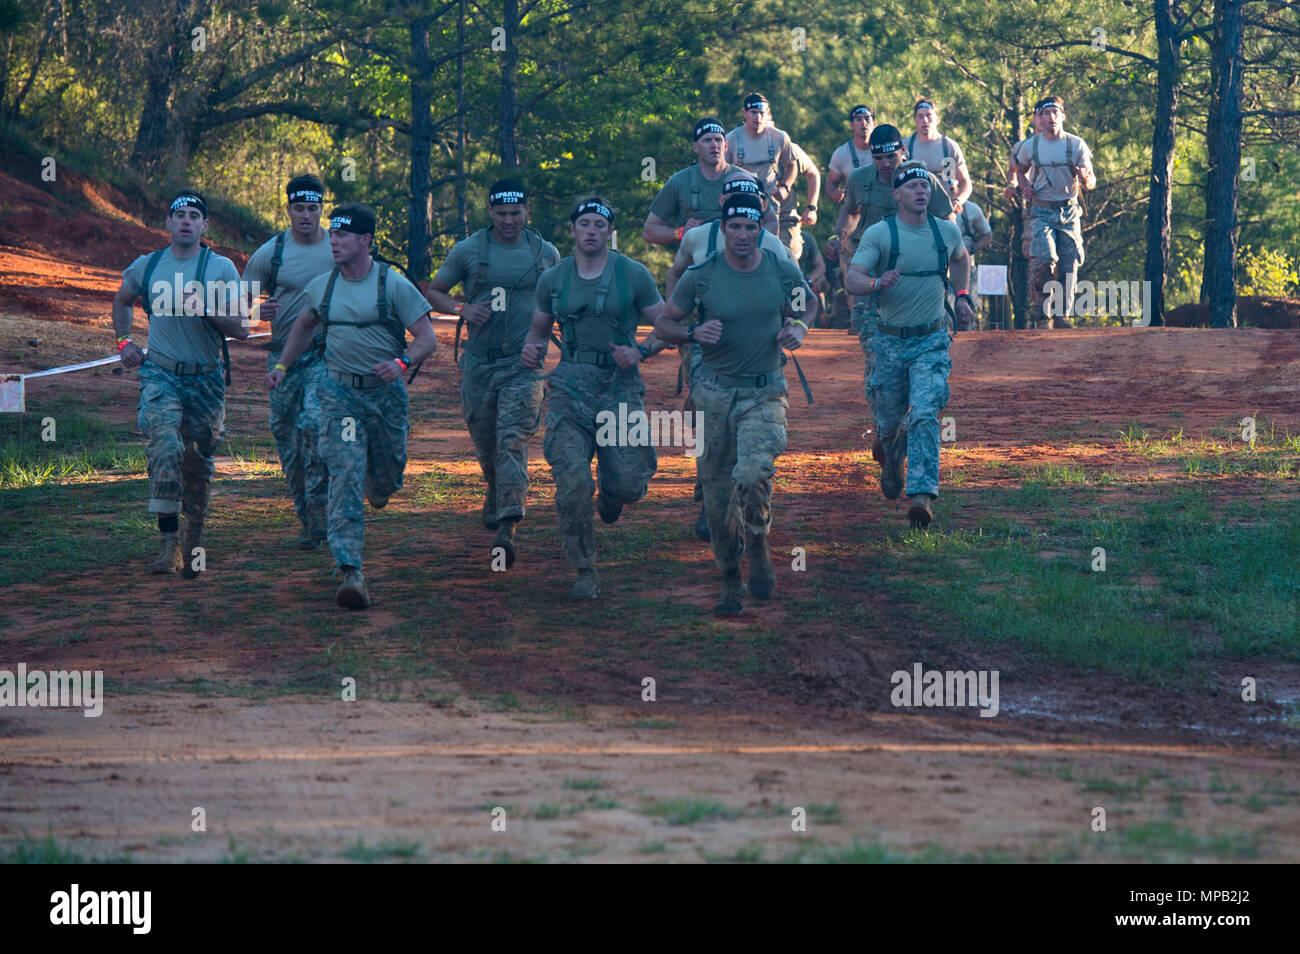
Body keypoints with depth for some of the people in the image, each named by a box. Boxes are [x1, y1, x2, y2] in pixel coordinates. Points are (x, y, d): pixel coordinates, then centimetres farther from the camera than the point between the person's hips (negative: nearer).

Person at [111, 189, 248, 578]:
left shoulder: (221, 269, -1)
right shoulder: (147, 266, 6)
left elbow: (242, 328, -4)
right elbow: (122, 300, 27)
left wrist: (205, 307, -18)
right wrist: (124, 341, 15)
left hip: (206, 378, 1)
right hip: (160, 374, -1)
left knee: (199, 462, 7)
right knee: (165, 445, -23)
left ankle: (194, 542, 26)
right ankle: (169, 542, -26)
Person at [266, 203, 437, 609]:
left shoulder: (393, 284, -8)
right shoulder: (321, 287, 4)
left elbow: (427, 339, -9)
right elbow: (305, 325, 26)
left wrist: (401, 362, -27)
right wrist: (282, 366, 18)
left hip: (385, 392, -1)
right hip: (339, 391, 1)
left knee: (387, 479, 13)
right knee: (345, 476, -14)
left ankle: (378, 487, 54)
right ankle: (349, 570, -21)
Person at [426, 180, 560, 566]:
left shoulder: (546, 253, 6)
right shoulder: (467, 251, 3)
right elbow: (435, 292, 11)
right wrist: (462, 309, -9)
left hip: (524, 364, -2)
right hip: (478, 363, 2)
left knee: (513, 441, -16)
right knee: (485, 444, 12)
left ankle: (507, 529, -25)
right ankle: (495, 494, 44)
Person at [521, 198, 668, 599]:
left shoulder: (633, 275, 2)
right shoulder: (553, 279, 9)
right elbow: (539, 329, 21)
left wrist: (641, 351, -12)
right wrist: (532, 349, -1)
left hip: (621, 385, -1)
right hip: (571, 386, 1)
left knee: (629, 484, -9)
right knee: (572, 482, -12)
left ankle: (610, 496, 31)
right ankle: (584, 570, 2)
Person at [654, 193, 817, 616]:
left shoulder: (783, 271, -2)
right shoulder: (701, 276, -7)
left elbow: (808, 303, 19)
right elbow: (663, 324, 0)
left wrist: (799, 328, -3)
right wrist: (694, 332, -20)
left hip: (765, 393, -1)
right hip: (714, 390, 1)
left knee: (754, 473, -24)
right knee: (717, 490, 3)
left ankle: (758, 541, 4)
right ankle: (730, 578, 19)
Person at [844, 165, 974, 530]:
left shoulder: (947, 231, 2)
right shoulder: (879, 233, -8)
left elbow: (960, 258, 27)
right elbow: (852, 279, -17)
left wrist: (962, 295, 18)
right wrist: (877, 283, -37)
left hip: (931, 341, 0)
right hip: (890, 341, 0)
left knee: (925, 414, -17)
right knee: (889, 421, 11)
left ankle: (923, 495, -22)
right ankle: (891, 463, 46)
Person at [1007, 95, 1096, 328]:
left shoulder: (1076, 145, 0)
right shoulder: (1030, 146, 2)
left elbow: (1091, 183, 3)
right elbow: (1019, 169, 23)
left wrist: (1084, 178, -20)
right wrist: (1024, 185, 2)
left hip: (1069, 212, 1)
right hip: (1042, 212, -1)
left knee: (1069, 265, -2)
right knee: (1044, 261, -19)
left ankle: (1063, 314, 11)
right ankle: (1042, 314, -8)